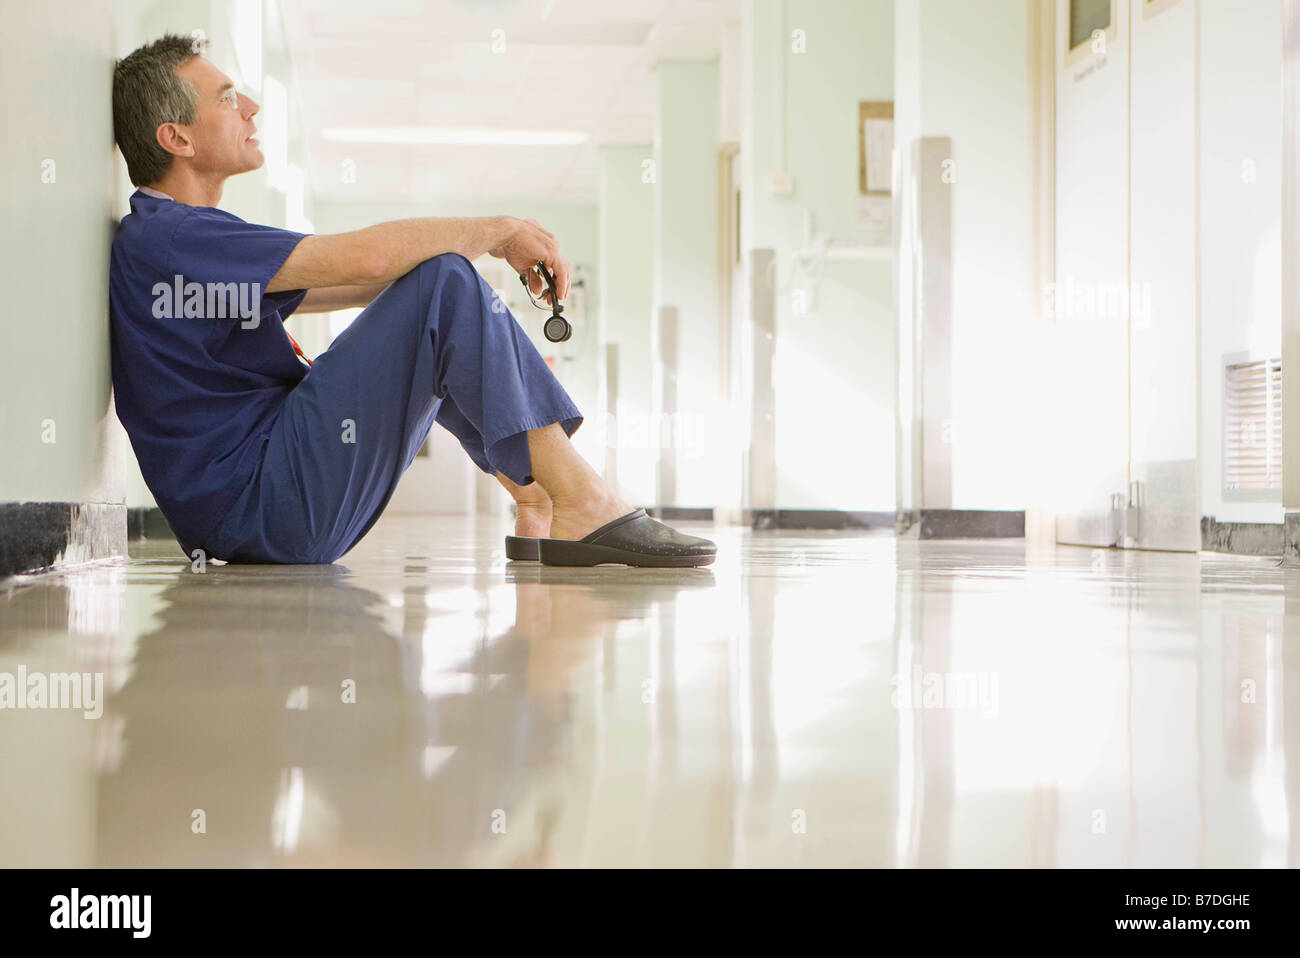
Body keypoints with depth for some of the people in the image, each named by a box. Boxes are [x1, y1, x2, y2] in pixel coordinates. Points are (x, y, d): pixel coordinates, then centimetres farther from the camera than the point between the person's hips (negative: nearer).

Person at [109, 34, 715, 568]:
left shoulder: (183, 236, 20)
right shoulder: (160, 240, -14)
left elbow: (341, 284, 20)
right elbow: (365, 257, -21)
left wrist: (494, 243, 9)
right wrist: (500, 231, -7)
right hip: (262, 508, -11)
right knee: (445, 285, -16)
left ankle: (537, 505, 10)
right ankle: (580, 505, -15)